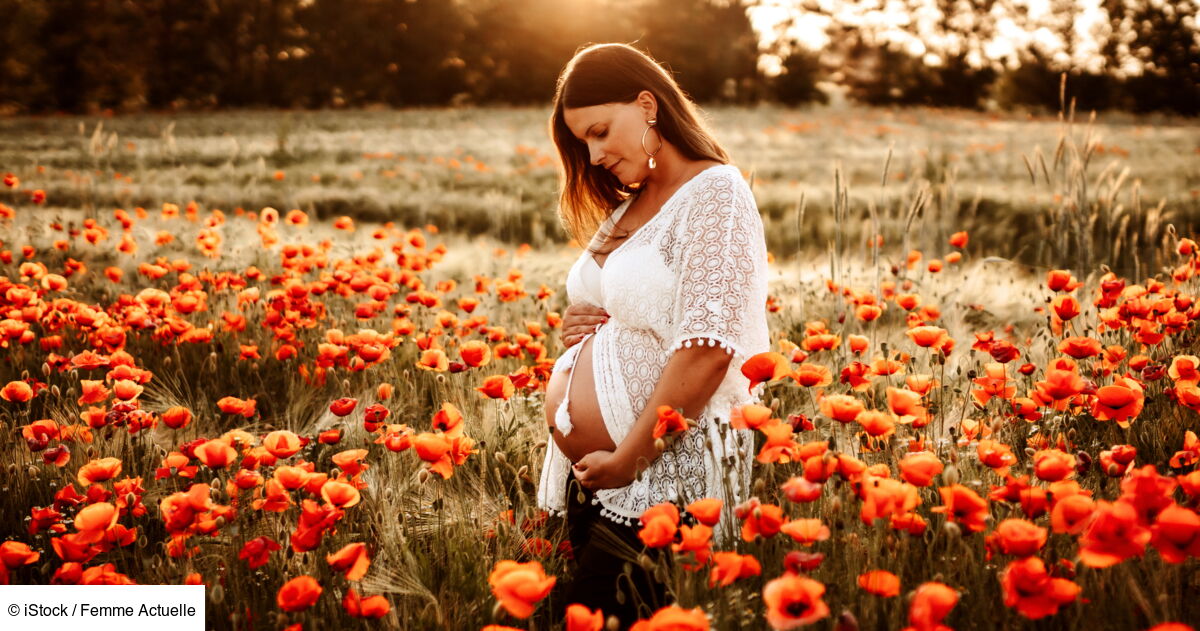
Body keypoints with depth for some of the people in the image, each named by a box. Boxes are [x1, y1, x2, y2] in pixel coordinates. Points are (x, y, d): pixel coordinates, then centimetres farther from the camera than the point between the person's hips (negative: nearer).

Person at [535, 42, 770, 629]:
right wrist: (580, 324, 4)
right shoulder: (629, 206, 12)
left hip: (665, 472, -8)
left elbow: (707, 350, -22)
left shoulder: (714, 194, -13)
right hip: (589, 471, 8)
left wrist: (626, 460, -19)